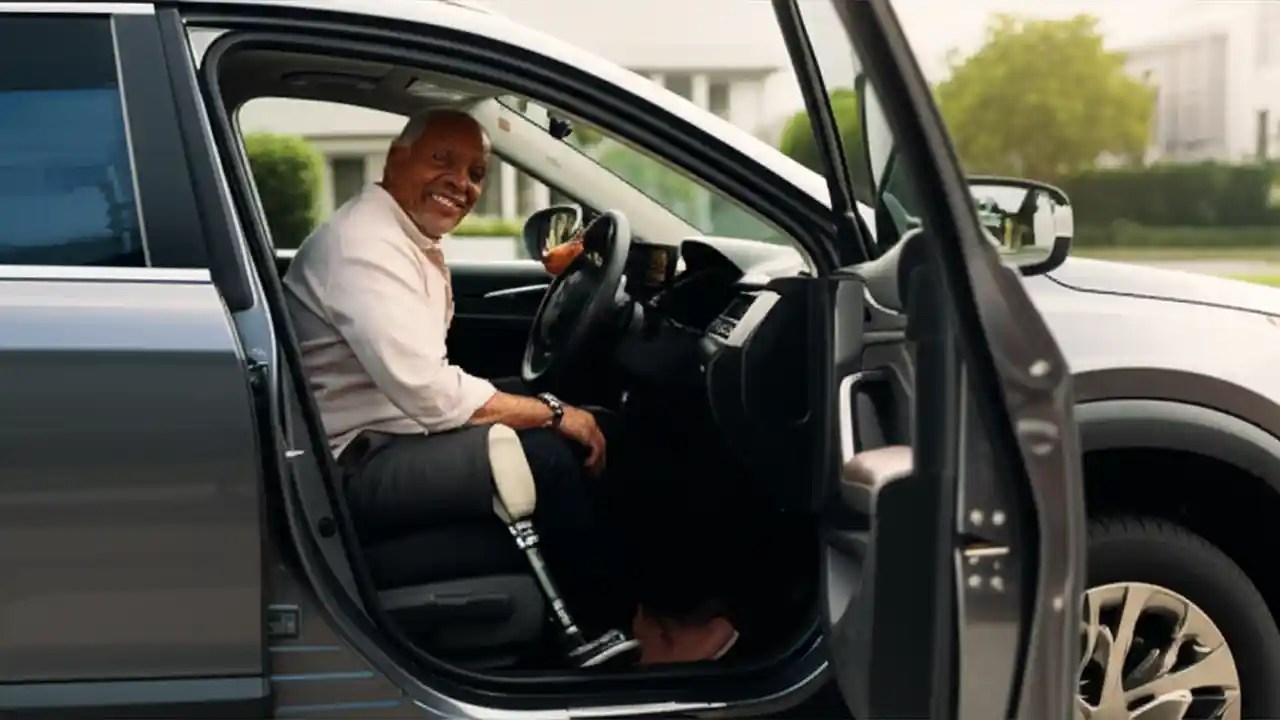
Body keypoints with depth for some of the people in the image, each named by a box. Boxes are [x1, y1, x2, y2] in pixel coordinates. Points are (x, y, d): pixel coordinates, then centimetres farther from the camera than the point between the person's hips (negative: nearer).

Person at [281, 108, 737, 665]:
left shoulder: (418, 241, 12)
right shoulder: (367, 245, -19)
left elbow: (422, 381, 9)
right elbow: (429, 394, -26)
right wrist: (554, 413, -16)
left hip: (394, 436, 10)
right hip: (359, 466, -10)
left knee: (561, 428, 4)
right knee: (549, 452, -20)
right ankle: (632, 626, -2)